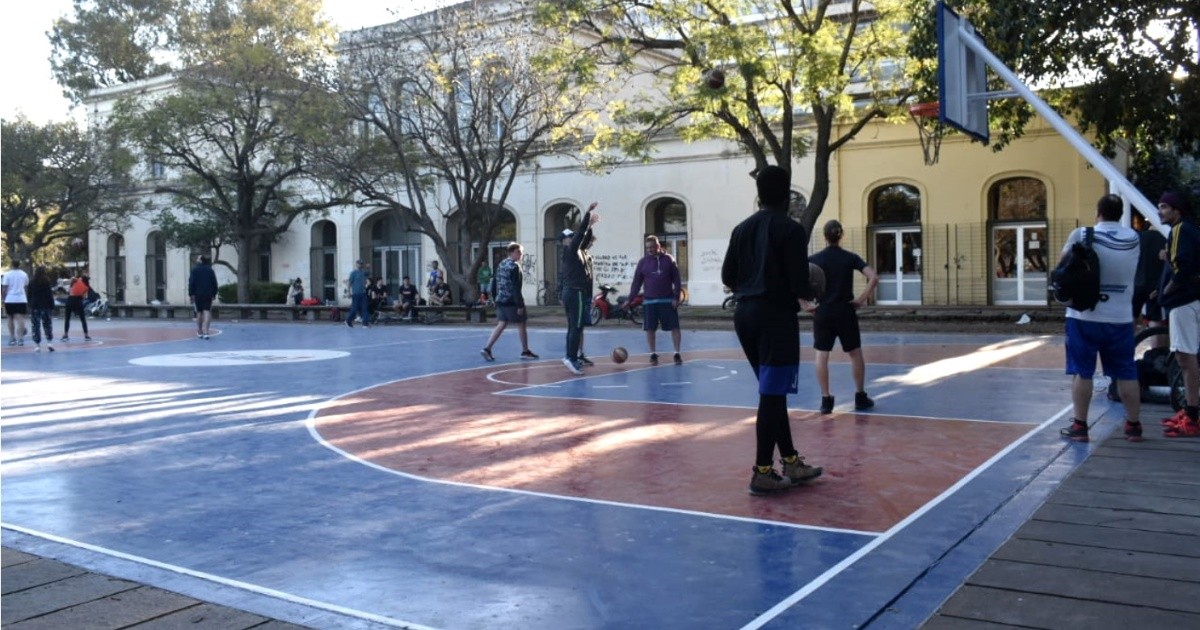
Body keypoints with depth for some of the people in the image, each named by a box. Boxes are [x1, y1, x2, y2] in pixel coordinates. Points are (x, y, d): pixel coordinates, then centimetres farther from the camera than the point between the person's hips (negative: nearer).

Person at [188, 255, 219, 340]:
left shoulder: (195, 270, 0)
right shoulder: (211, 270, 4)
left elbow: (191, 283, -5)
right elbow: (214, 284, 7)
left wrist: (191, 294, -3)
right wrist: (214, 294, 15)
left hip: (198, 294, 0)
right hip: (208, 295, 0)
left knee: (199, 313, 10)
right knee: (207, 312, -4)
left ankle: (199, 332, 17)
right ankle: (205, 332, -17)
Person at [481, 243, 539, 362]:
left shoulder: (501, 264, 13)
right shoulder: (515, 266, -14)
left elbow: (494, 282, 16)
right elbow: (516, 288, -18)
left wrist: (496, 297, 22)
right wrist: (520, 305, -18)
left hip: (501, 301, 8)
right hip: (511, 302, -8)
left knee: (501, 325, 9)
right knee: (521, 325, 4)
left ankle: (487, 348, -2)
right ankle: (525, 352, 12)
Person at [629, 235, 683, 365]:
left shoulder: (668, 259, 0)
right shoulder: (643, 262, 3)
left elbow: (677, 280, 1)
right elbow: (636, 282, 5)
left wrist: (676, 297, -7)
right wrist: (630, 299, -2)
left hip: (668, 300, -1)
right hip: (650, 301, 1)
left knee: (674, 327, -2)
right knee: (650, 329, 1)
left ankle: (677, 353, 8)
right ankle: (653, 354, 14)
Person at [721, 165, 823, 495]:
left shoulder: (741, 229, 11)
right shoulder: (790, 229, -9)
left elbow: (728, 277, 11)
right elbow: (799, 283, -13)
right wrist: (809, 295, 8)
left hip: (745, 314, 7)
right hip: (776, 315, -7)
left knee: (773, 391, 14)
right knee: (772, 393, -4)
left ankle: (791, 462, 22)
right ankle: (762, 473, -2)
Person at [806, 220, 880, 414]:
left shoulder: (814, 259, -2)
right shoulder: (851, 258, -2)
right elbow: (874, 277, -13)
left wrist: (806, 305, -4)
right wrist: (862, 299, -6)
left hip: (822, 313, 0)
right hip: (845, 312, 0)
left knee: (822, 355, 5)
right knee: (855, 354, 14)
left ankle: (826, 399, 1)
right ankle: (861, 397, 20)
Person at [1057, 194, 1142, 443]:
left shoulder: (1082, 235, -9)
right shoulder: (1133, 239, 2)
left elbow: (1065, 258, 7)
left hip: (1085, 317, -2)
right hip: (1120, 318, 3)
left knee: (1082, 372, 5)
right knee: (1126, 374, 11)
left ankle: (1079, 426, 8)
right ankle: (1133, 425, 19)